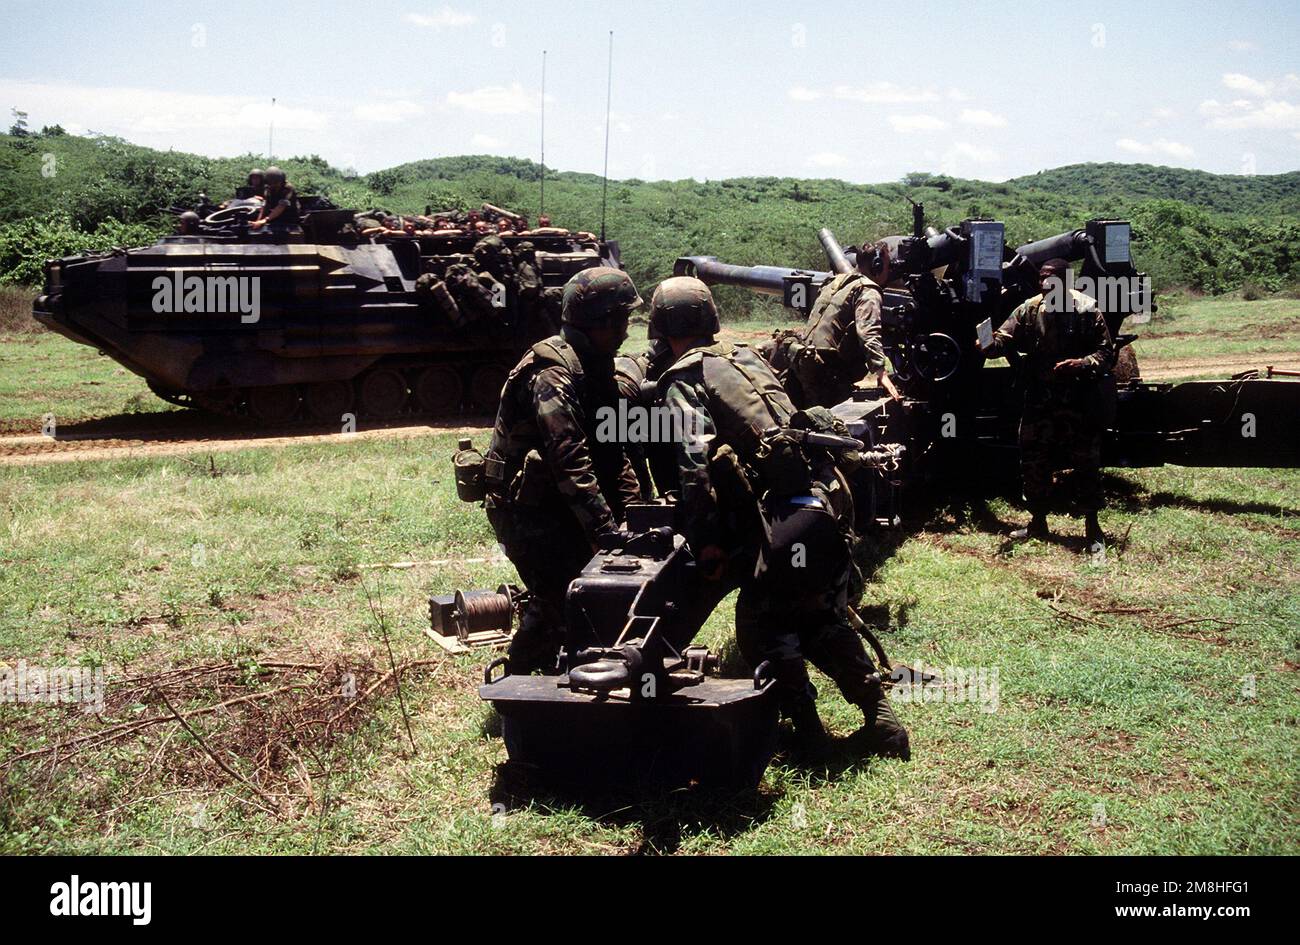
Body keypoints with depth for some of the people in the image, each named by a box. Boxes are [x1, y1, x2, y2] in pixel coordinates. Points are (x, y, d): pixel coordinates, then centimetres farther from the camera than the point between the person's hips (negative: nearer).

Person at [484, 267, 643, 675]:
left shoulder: (595, 366, 10)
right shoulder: (554, 372, -21)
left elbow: (610, 447, 14)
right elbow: (570, 461, -29)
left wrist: (632, 507, 4)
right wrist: (606, 529, -32)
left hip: (556, 503, 9)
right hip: (526, 507, -9)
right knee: (557, 598, -10)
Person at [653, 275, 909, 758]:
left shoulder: (684, 381, 0)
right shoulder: (748, 358, 22)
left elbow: (694, 462, -14)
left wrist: (706, 539, -13)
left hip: (777, 520, -7)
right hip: (821, 504, 7)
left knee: (762, 624, 10)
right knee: (822, 617, 20)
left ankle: (806, 726, 9)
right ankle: (880, 717, 17)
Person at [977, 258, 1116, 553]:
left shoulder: (1087, 312, -8)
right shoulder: (1028, 310, 2)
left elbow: (1106, 352, -7)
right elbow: (1005, 338, -6)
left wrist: (1082, 364, -26)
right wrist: (989, 345, -29)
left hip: (1079, 402, -4)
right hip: (1039, 400, 4)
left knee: (1086, 463, 2)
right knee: (1033, 461, 10)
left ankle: (1092, 527, 14)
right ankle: (1038, 522, 26)